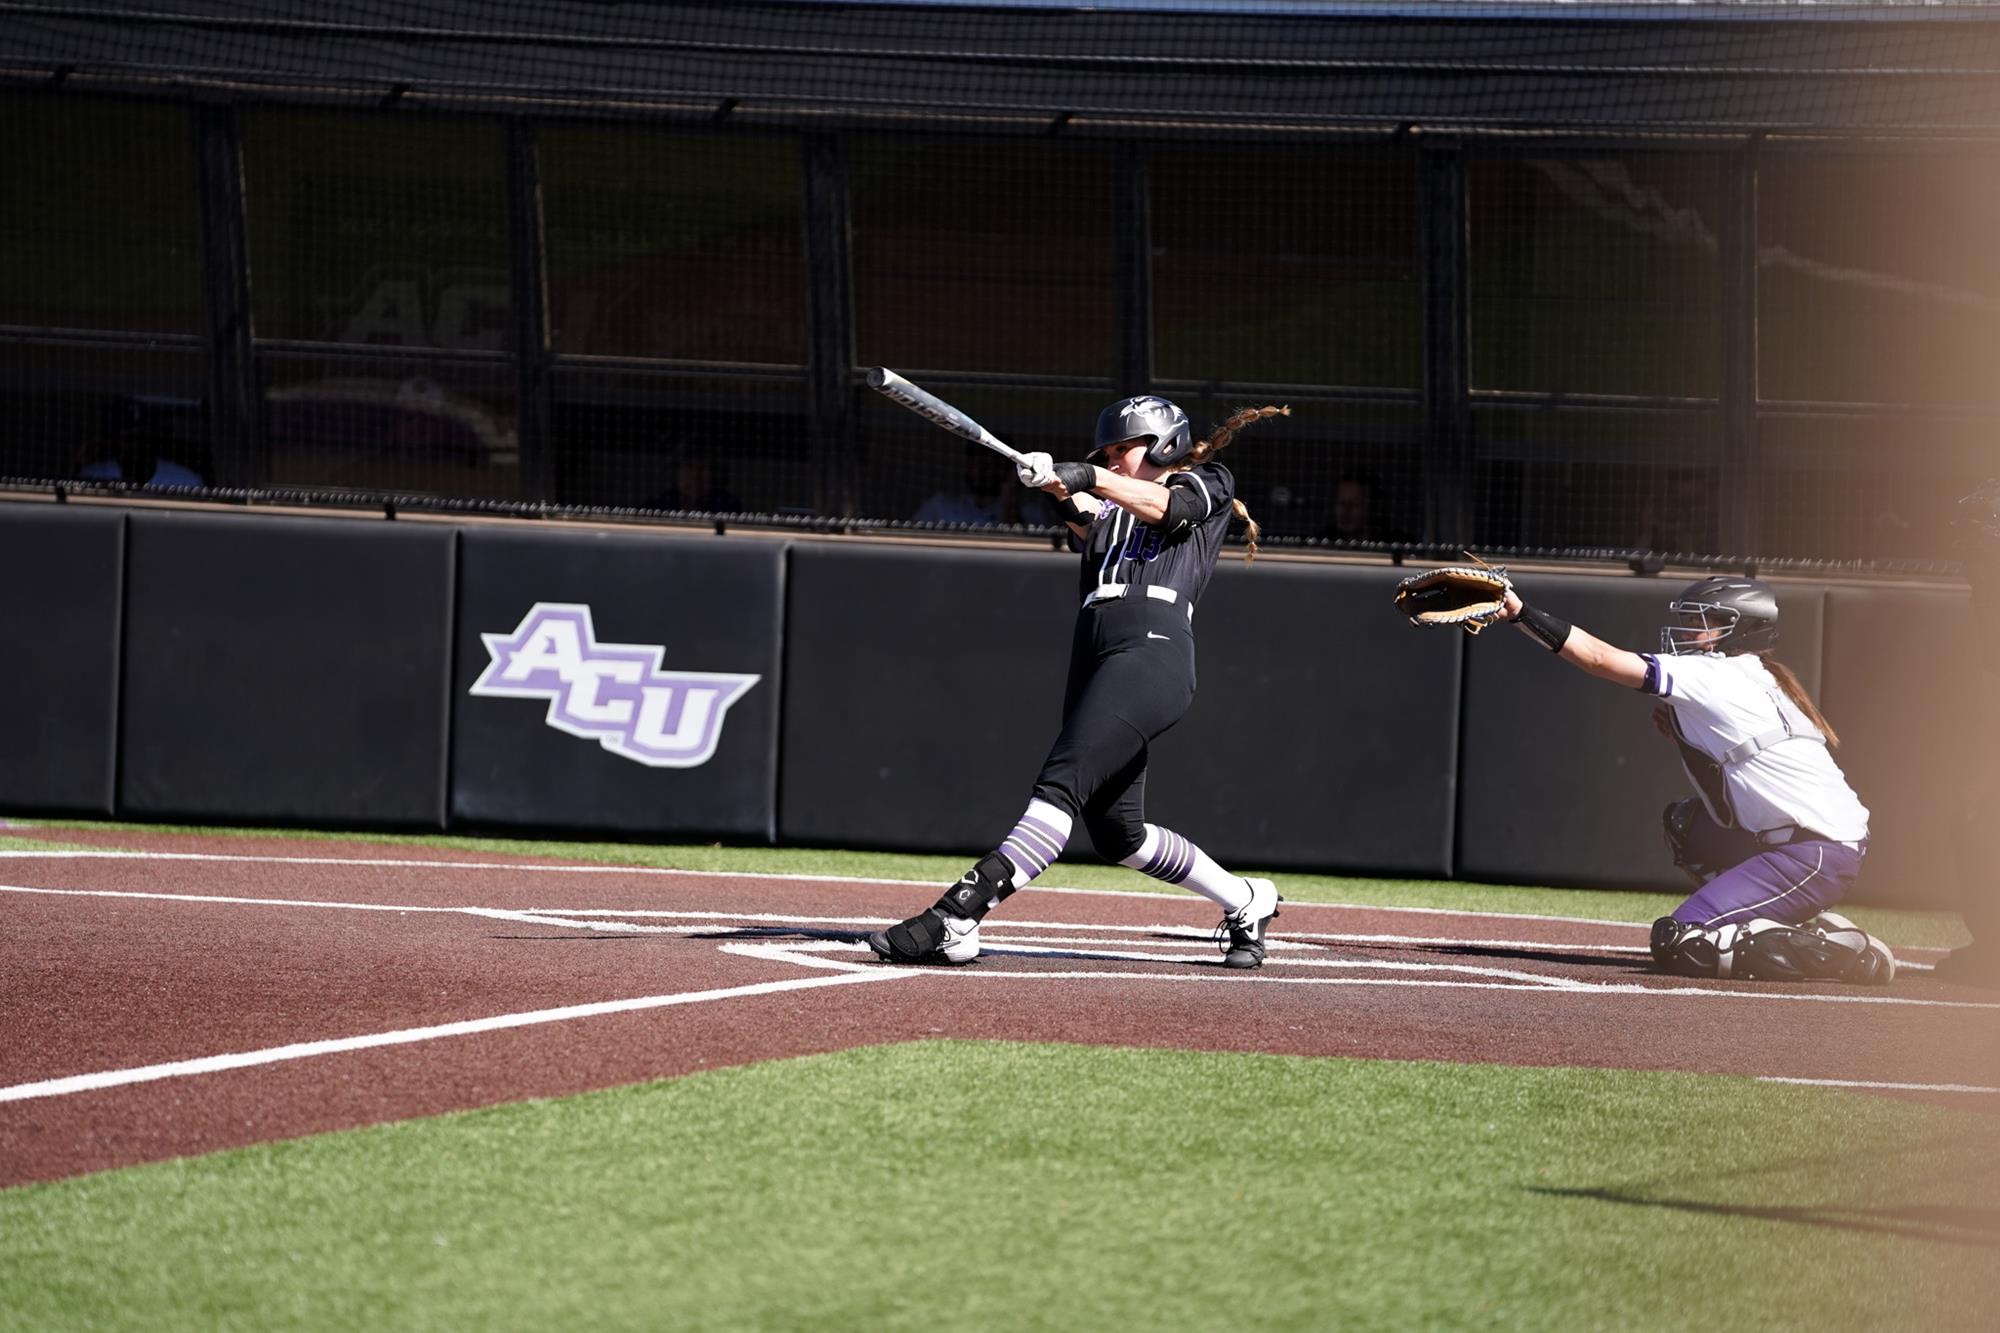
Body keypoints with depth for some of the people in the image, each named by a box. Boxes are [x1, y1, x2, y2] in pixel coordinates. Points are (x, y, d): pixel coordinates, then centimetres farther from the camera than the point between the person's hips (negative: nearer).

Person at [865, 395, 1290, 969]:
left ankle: (954, 919, -35)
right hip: (1093, 657, 8)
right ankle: (1246, 902, 25)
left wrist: (1091, 477, -18)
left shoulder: (1207, 486, 19)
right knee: (1117, 834, 7)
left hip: (1152, 650, -8)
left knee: (1061, 785, -22)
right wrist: (1058, 482, -15)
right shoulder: (1108, 509, 32)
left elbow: (1161, 505, -4)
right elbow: (1083, 512, 8)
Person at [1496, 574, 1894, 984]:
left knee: (1678, 944, -12)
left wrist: (1520, 613, -8)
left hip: (1817, 855, -10)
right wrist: (1683, 732, 12)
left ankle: (1843, 953, -11)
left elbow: (1598, 657, -10)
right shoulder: (1757, 680, 18)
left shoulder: (1712, 676, -8)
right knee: (1685, 824, 26)